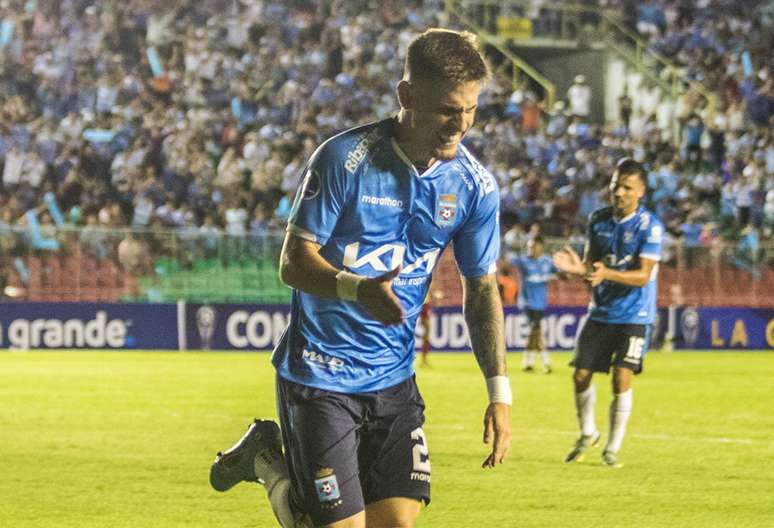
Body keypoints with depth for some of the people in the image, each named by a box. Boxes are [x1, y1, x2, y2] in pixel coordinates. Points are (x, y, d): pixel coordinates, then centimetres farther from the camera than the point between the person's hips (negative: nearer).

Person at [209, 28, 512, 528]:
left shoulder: (475, 185, -3)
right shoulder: (345, 158, -17)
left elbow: (481, 288, 7)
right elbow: (294, 261, -15)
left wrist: (500, 391, 0)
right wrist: (358, 289, -36)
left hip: (394, 378, 5)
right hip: (319, 373, -5)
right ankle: (266, 456, 23)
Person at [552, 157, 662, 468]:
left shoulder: (650, 226, -13)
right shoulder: (598, 220, 3)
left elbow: (643, 275, -19)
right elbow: (591, 263, 7)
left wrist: (607, 274, -35)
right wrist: (578, 268, -17)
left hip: (633, 315, -5)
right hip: (600, 311, 5)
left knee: (621, 379, -13)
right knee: (581, 375, 1)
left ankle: (613, 449, 1)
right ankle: (587, 434, 26)